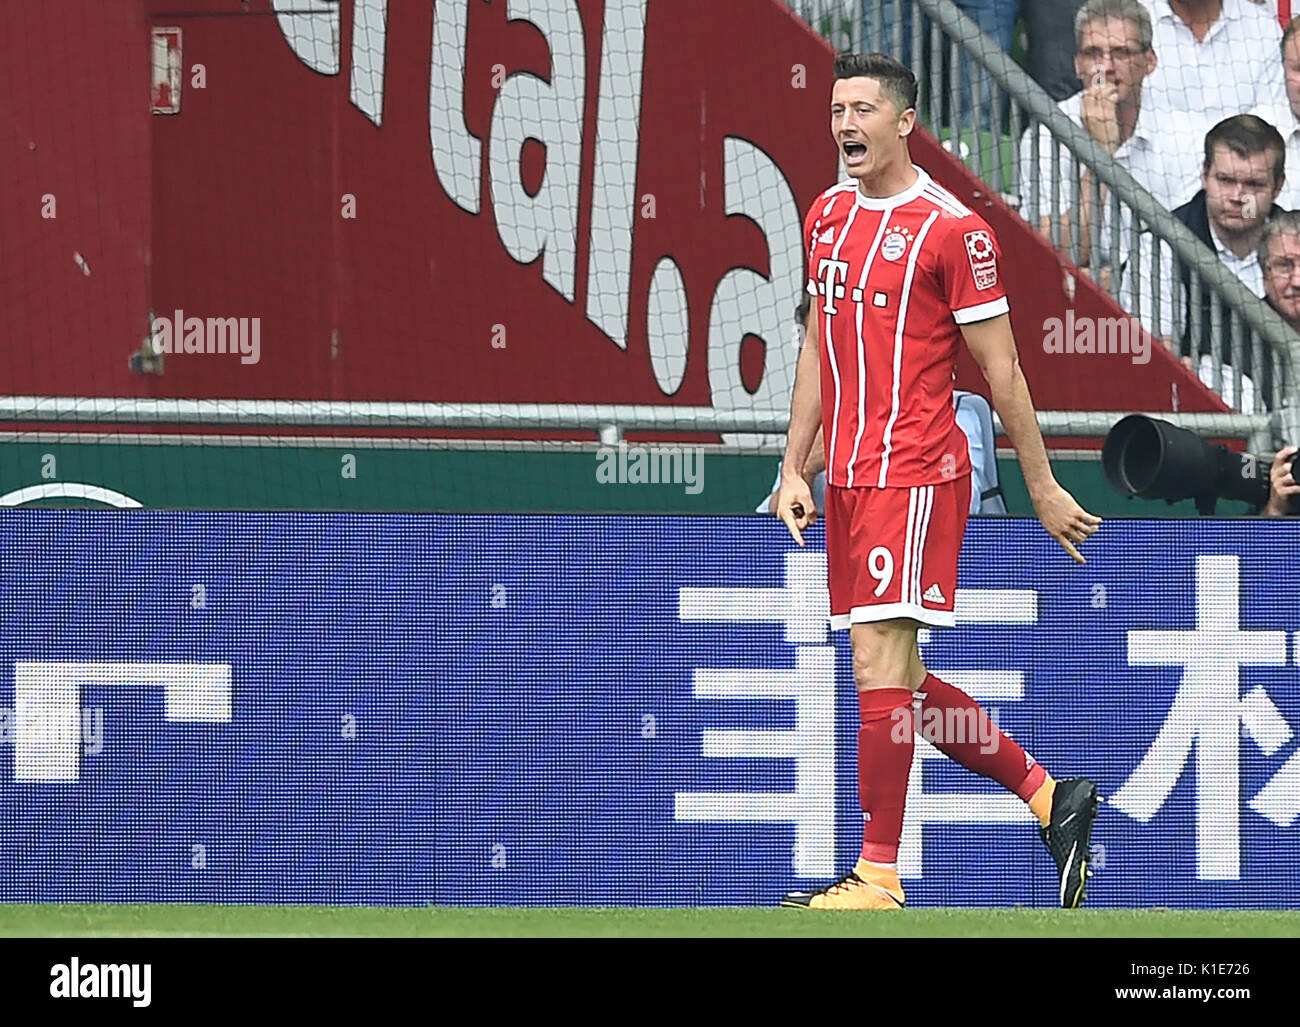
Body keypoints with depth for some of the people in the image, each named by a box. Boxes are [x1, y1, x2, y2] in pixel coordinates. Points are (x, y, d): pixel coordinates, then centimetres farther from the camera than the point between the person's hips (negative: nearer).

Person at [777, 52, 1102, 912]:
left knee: (879, 660, -13)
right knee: (898, 678, 9)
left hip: (916, 470, -8)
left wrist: (1043, 488, -2)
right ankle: (1051, 797, 21)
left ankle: (879, 876, -10)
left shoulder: (951, 228, -9)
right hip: (848, 478, 8)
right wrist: (793, 468, 16)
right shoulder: (827, 217, 14)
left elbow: (1002, 373, -5)